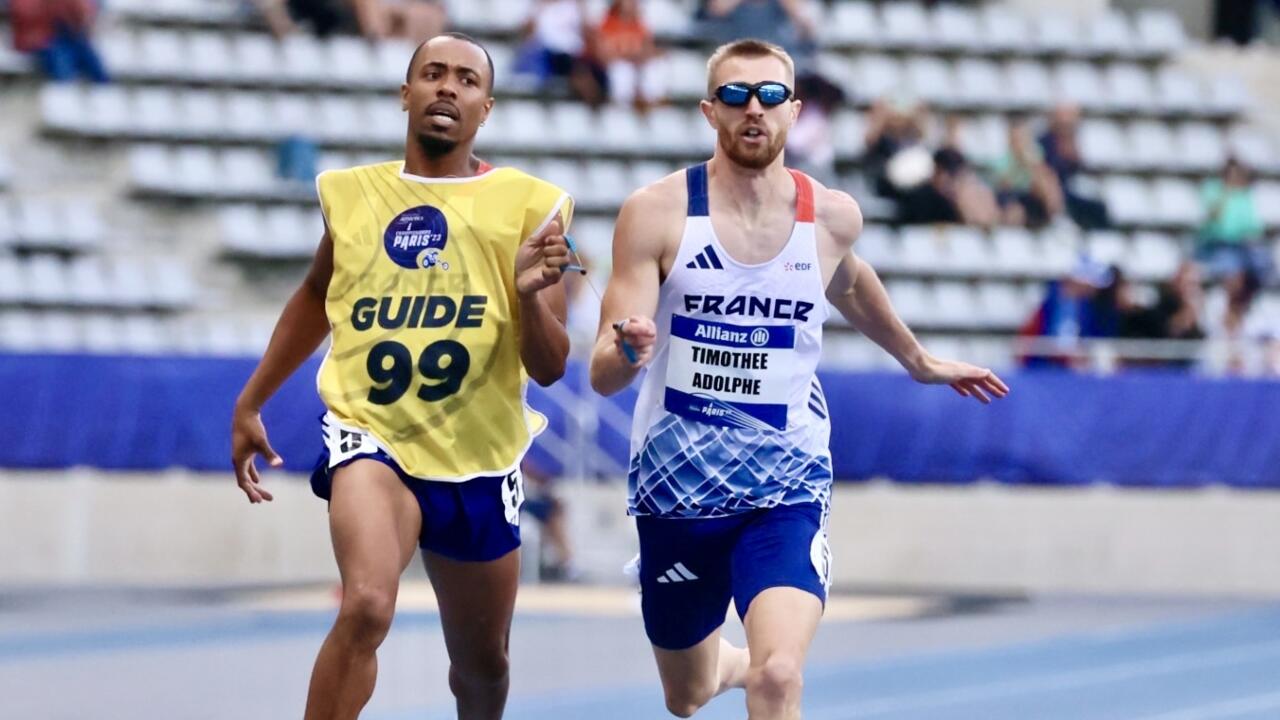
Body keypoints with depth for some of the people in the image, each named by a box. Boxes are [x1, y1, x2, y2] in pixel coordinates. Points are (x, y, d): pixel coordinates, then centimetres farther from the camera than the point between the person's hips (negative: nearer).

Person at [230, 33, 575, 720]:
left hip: (477, 461, 1)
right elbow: (316, 297, 23)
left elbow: (550, 368, -6)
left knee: (481, 664, 17)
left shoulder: (526, 205, -4)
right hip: (370, 434, -1)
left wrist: (531, 296, -25)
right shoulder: (351, 193, 2)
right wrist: (250, 403, 22)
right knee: (367, 606, -30)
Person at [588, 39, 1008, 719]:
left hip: (786, 489, 0)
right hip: (675, 487, 0)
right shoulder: (657, 213, -11)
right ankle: (738, 661, 55)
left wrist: (917, 359, 33)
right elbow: (604, 376, -15)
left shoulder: (831, 216, -3)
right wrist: (630, 351, -37)